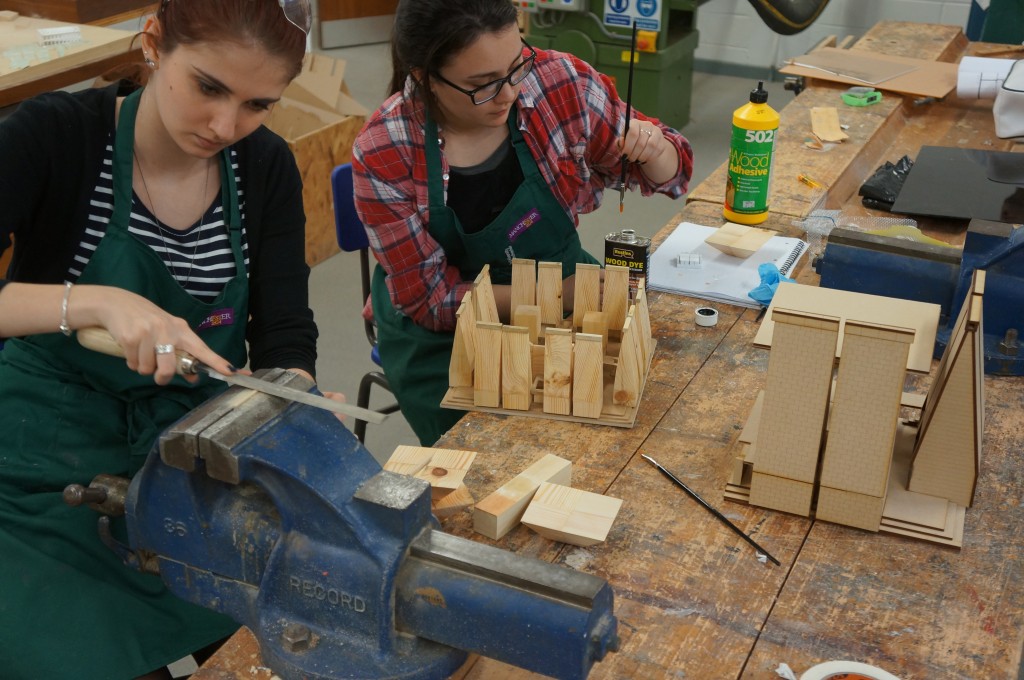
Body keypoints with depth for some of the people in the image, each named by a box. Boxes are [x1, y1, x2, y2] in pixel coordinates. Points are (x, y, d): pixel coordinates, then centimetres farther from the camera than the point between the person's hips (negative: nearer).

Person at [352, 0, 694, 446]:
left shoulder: (559, 81, -16)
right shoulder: (382, 155, -22)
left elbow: (668, 173, -2)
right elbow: (431, 298, -15)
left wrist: (651, 149, -27)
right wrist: (553, 299, -27)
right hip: (443, 331, -2)